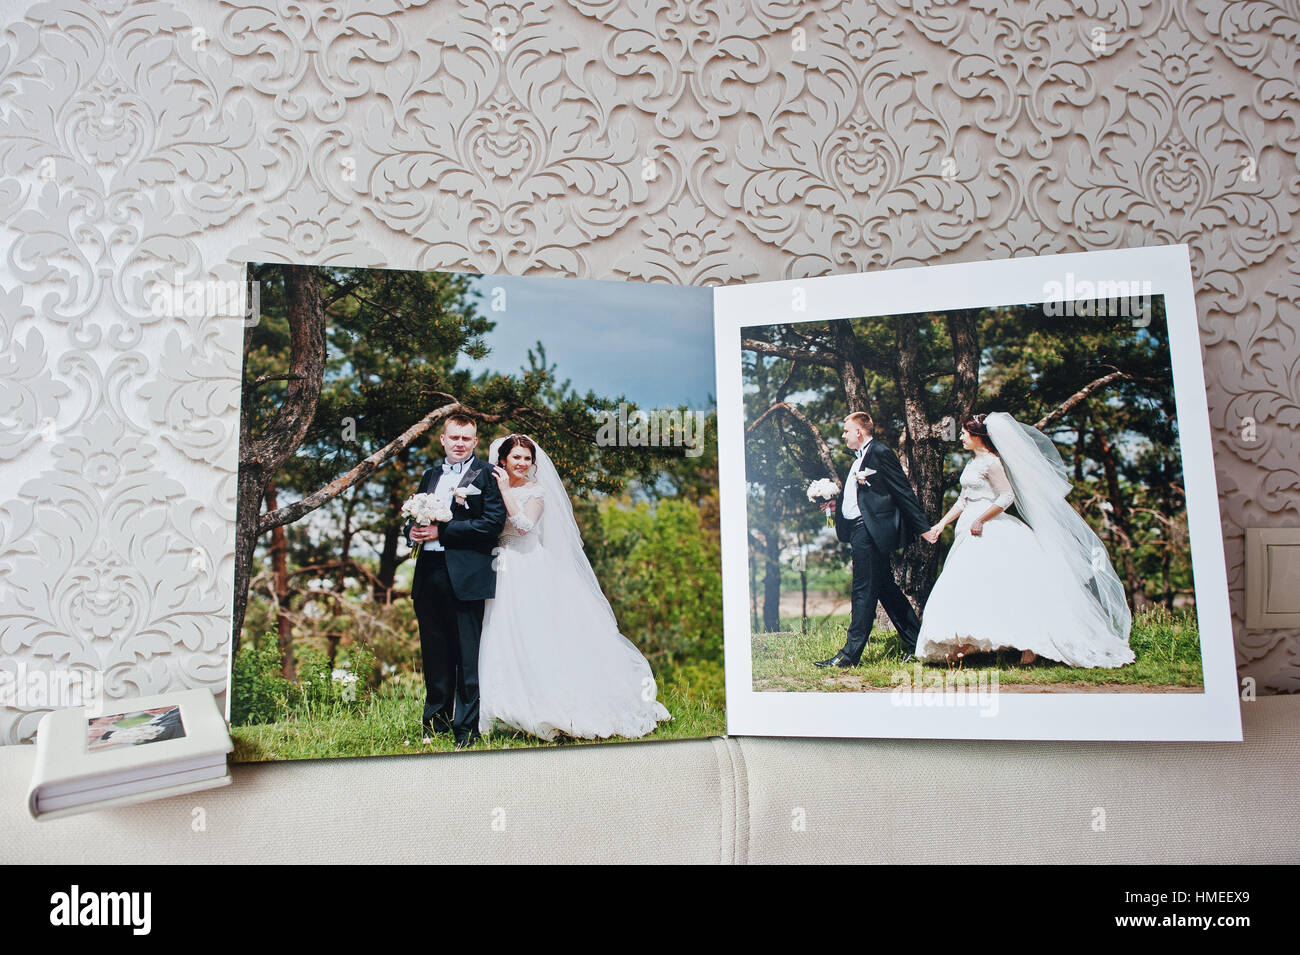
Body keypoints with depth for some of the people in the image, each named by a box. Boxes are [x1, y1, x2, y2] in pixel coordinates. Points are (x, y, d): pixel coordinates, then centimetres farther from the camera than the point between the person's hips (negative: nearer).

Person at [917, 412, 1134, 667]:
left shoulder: (990, 461, -10)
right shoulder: (972, 462, 17)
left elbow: (1007, 496, -16)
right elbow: (963, 501, 21)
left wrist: (980, 520, -19)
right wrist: (940, 525, 16)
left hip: (989, 530, -9)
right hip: (971, 531, 9)